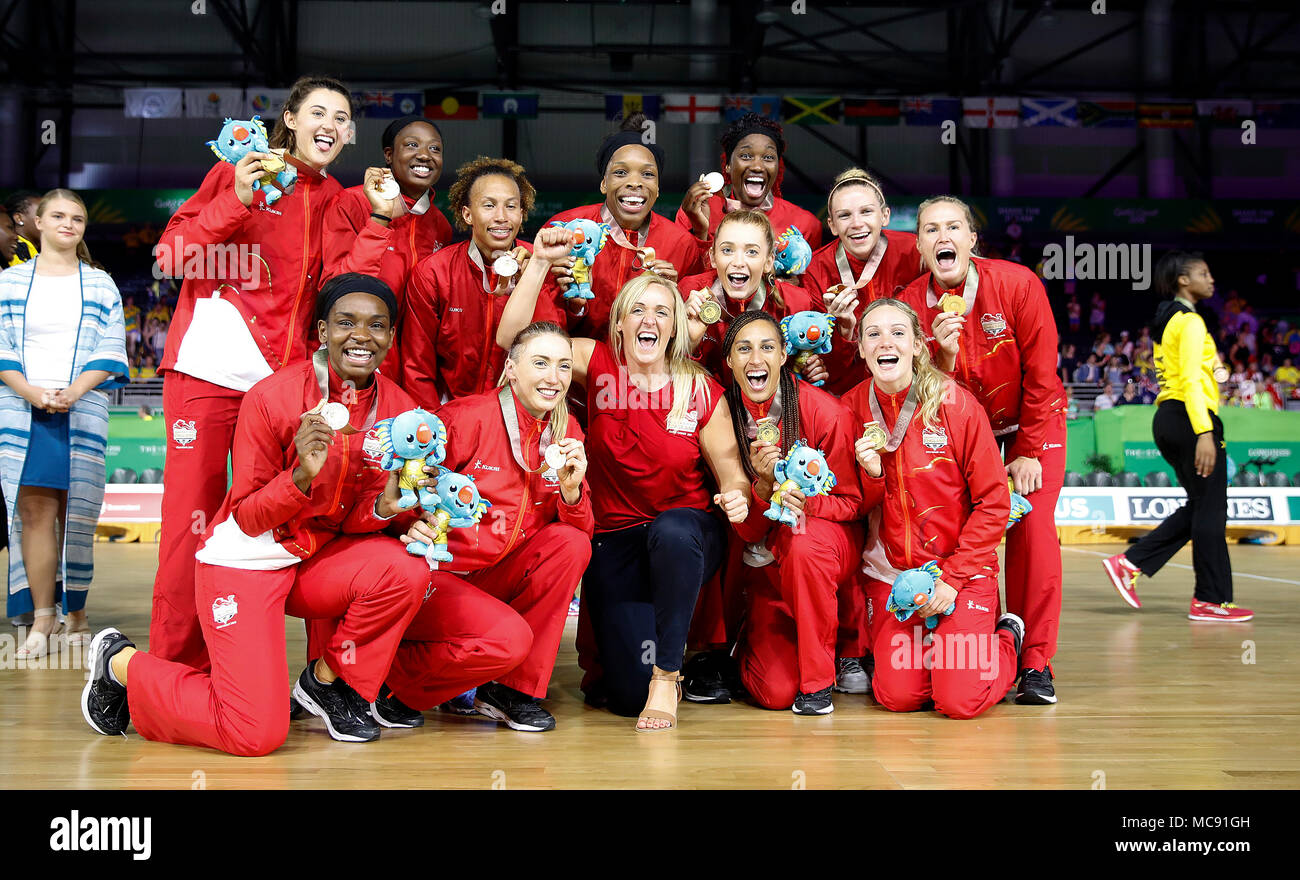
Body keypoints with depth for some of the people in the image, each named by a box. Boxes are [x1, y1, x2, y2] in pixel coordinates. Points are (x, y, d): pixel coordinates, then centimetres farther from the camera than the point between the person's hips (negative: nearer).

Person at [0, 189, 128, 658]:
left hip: (82, 410, 0)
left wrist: (72, 392, -12)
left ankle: (76, 613, 10)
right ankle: (42, 619, -3)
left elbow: (110, 353, 4)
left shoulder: (100, 285, 10)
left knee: (76, 513, 0)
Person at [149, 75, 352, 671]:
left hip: (281, 377, 4)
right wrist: (236, 203, -14)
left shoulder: (332, 198, 16)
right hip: (208, 370, -4)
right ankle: (176, 669, 6)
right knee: (192, 518, -4)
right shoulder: (239, 169, 5)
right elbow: (171, 254, -3)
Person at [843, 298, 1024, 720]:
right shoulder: (852, 408, -2)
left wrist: (952, 577, -13)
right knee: (897, 696, -8)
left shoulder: (956, 403, -12)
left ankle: (1005, 639, 18)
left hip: (963, 569, -3)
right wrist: (871, 476, -18)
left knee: (960, 700, -14)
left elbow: (994, 503, -9)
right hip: (891, 570, 3)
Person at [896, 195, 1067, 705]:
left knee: (1031, 525, -16)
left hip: (1031, 425, -2)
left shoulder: (1018, 284, -18)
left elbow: (1041, 375, -13)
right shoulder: (911, 305, -13)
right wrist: (944, 355, -32)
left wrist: (1029, 454, -12)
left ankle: (1035, 664, -7)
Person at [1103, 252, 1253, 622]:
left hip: (1168, 416, 10)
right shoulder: (1190, 321, -11)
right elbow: (1191, 380, -21)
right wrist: (1204, 432, -26)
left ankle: (1129, 563, 8)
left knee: (1199, 507, 14)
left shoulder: (1166, 321, 18)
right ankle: (1210, 600, 3)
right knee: (1210, 510, -3)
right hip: (1192, 418, -10)